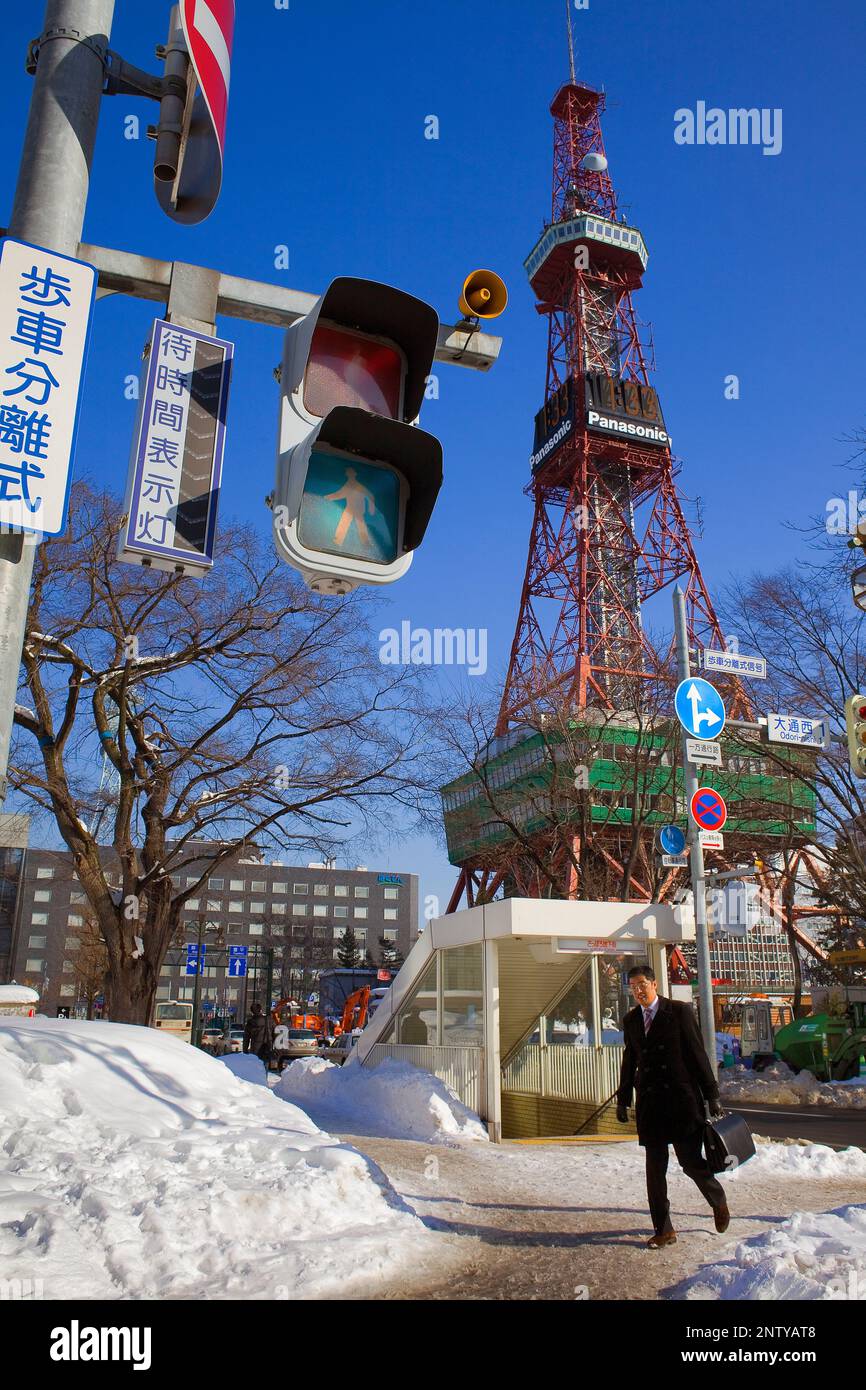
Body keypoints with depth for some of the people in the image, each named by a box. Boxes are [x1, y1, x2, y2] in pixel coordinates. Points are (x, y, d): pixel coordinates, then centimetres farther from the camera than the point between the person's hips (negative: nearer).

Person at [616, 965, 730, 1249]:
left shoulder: (680, 1011, -4)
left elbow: (698, 1053, -4)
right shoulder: (630, 1020, 10)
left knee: (691, 1162, 0)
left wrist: (711, 1095, -4)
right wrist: (623, 1099, 15)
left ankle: (719, 1202, 30)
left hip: (682, 1099, -4)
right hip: (649, 1103, 4)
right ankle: (663, 1230, 17)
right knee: (654, 1168, 5)